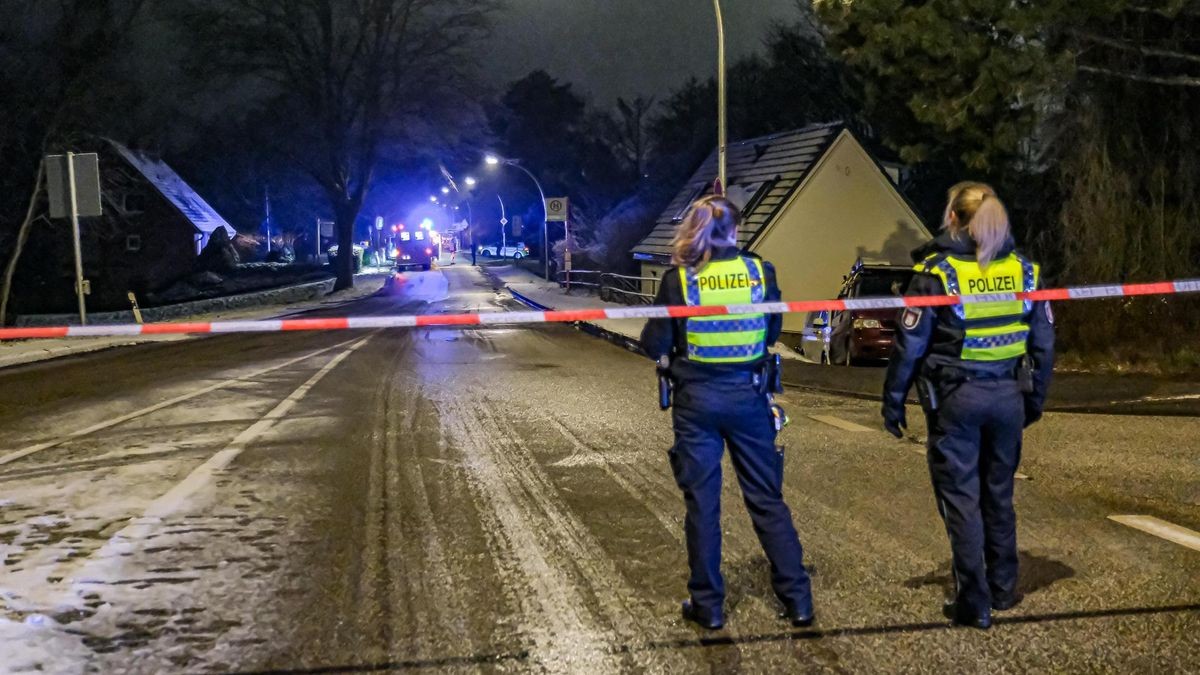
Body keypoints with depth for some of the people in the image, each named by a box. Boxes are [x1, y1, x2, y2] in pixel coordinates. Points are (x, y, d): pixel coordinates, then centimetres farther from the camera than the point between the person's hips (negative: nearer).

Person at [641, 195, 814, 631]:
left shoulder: (678, 280, -9)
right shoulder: (760, 273, -4)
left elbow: (655, 346, -6)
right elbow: (772, 333, 9)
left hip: (697, 399, -1)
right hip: (748, 397, 2)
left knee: (702, 501, 9)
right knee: (767, 498, 11)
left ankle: (708, 604, 16)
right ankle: (797, 598, 15)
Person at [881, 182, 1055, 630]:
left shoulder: (937, 271, -9)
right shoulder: (1023, 270, 4)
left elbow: (910, 344, -9)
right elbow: (1043, 342, 8)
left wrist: (893, 400, 0)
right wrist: (1034, 399, 18)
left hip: (955, 399, -4)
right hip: (1008, 397, 4)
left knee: (961, 499, 2)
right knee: (999, 495, 17)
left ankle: (974, 604, 4)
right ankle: (1003, 590, 27)